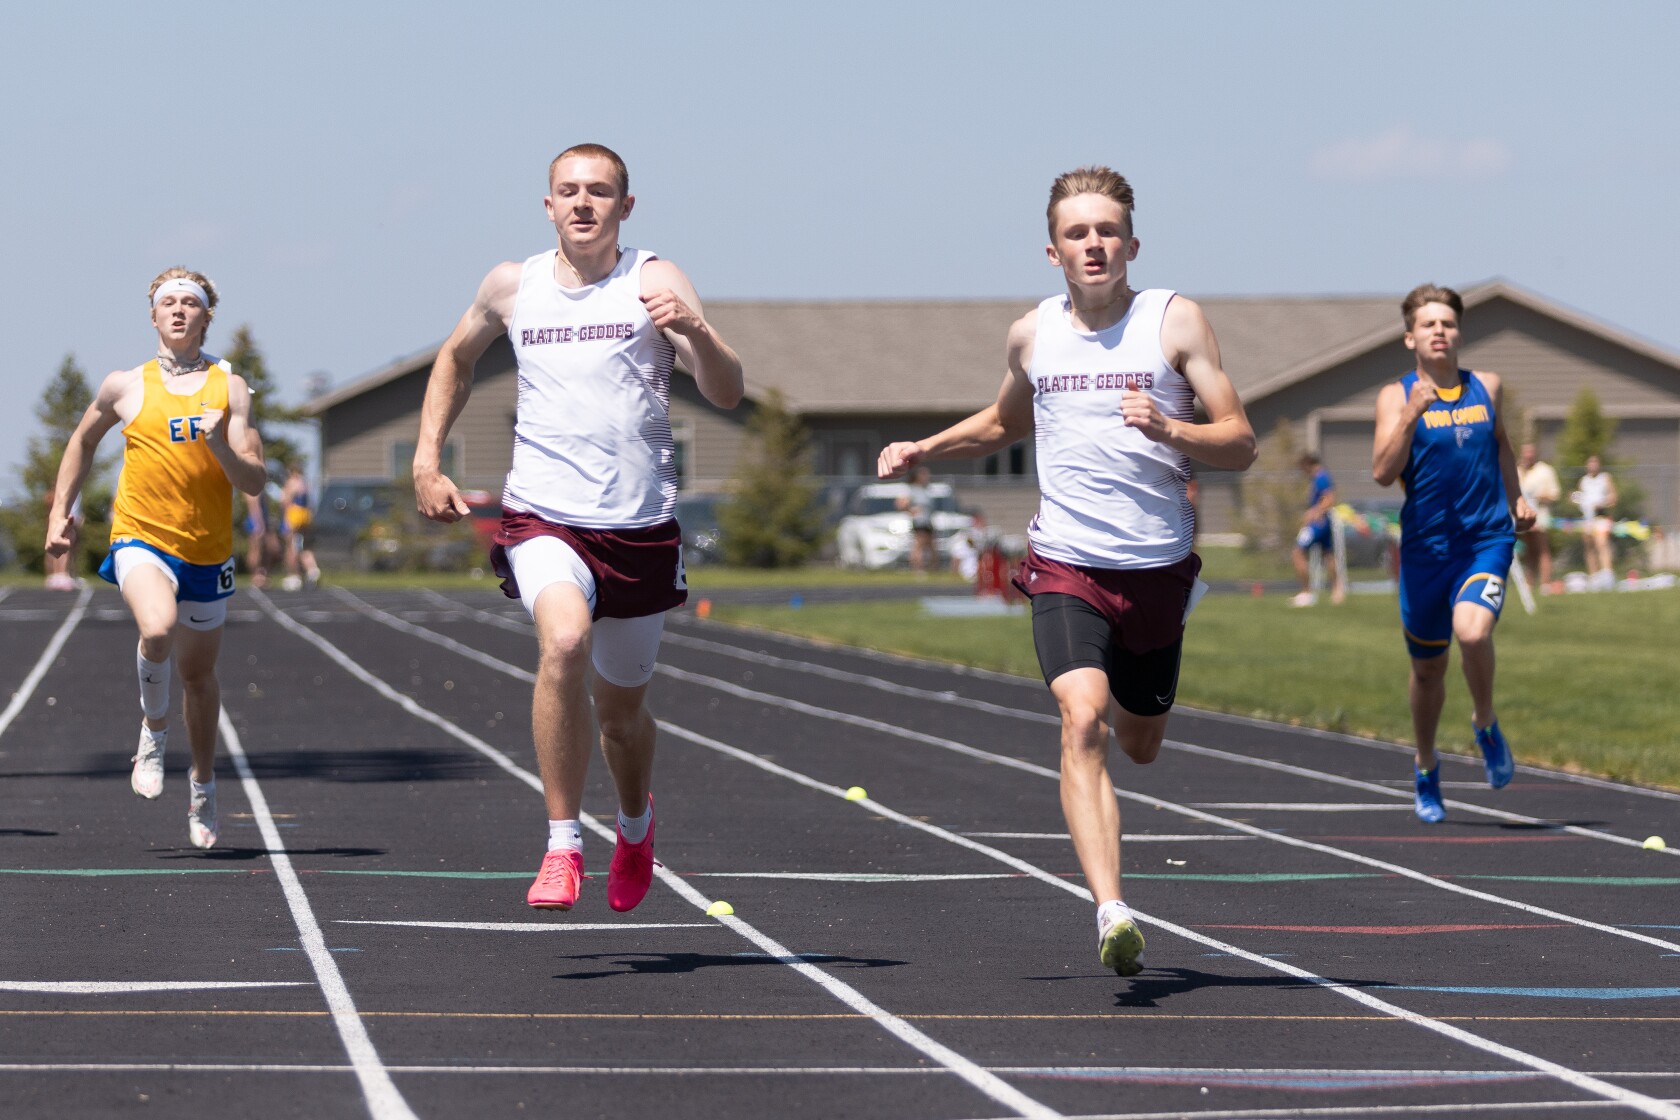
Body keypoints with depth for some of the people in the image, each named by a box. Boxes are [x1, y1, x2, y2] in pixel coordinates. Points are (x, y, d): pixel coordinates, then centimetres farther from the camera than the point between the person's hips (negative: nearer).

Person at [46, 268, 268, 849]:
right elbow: (83, 441, 20)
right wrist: (60, 512, 17)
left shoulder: (228, 386, 1)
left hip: (207, 551, 2)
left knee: (198, 672, 13)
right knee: (157, 629, -32)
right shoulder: (126, 386, 2)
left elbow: (255, 481, -4)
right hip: (141, 539, -2)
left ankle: (202, 789, 34)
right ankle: (155, 726, -3)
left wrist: (221, 445, -22)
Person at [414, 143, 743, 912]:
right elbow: (457, 358, 26)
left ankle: (636, 825, 47)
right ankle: (563, 845, -23)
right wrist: (426, 458, 17)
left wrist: (694, 330, -29)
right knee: (564, 640, -31)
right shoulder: (511, 287, 6)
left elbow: (727, 395, -10)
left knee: (622, 706, 13)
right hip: (543, 518, 0)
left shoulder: (654, 282, -1)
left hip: (640, 525, 0)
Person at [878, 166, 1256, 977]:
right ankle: (1111, 913, -32)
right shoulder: (1032, 335, 7)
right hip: (1065, 567, 0)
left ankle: (1118, 702, 56)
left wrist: (1170, 431, -22)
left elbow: (1240, 446, -4)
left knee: (1140, 747, 17)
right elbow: (1005, 423, 29)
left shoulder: (1175, 321, -2)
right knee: (1081, 722, -23)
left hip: (1158, 570, 0)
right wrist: (925, 449, 14)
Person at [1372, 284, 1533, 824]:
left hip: (1487, 540, 0)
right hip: (1426, 546, 0)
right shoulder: (1396, 396, -3)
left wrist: (1515, 498, 20)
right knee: (1428, 668, 12)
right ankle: (1426, 769, 37)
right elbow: (1383, 472, -15)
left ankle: (1485, 724, 1)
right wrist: (1411, 414, -25)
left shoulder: (1486, 387, 7)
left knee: (1473, 630, -28)